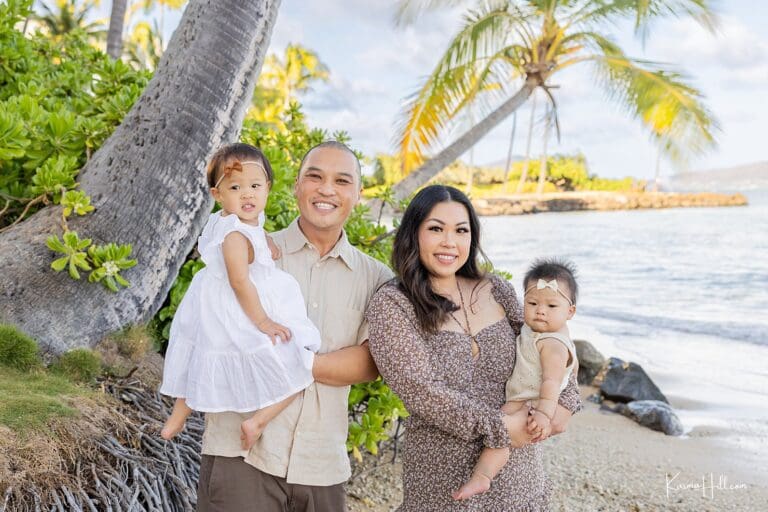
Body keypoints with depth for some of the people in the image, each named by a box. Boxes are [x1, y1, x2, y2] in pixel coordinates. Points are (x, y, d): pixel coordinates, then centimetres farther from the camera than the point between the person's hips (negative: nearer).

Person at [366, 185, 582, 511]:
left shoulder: (496, 291, 3)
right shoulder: (390, 305, -11)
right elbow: (420, 391, -18)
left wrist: (565, 401, -7)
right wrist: (499, 428, -18)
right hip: (445, 481, -4)